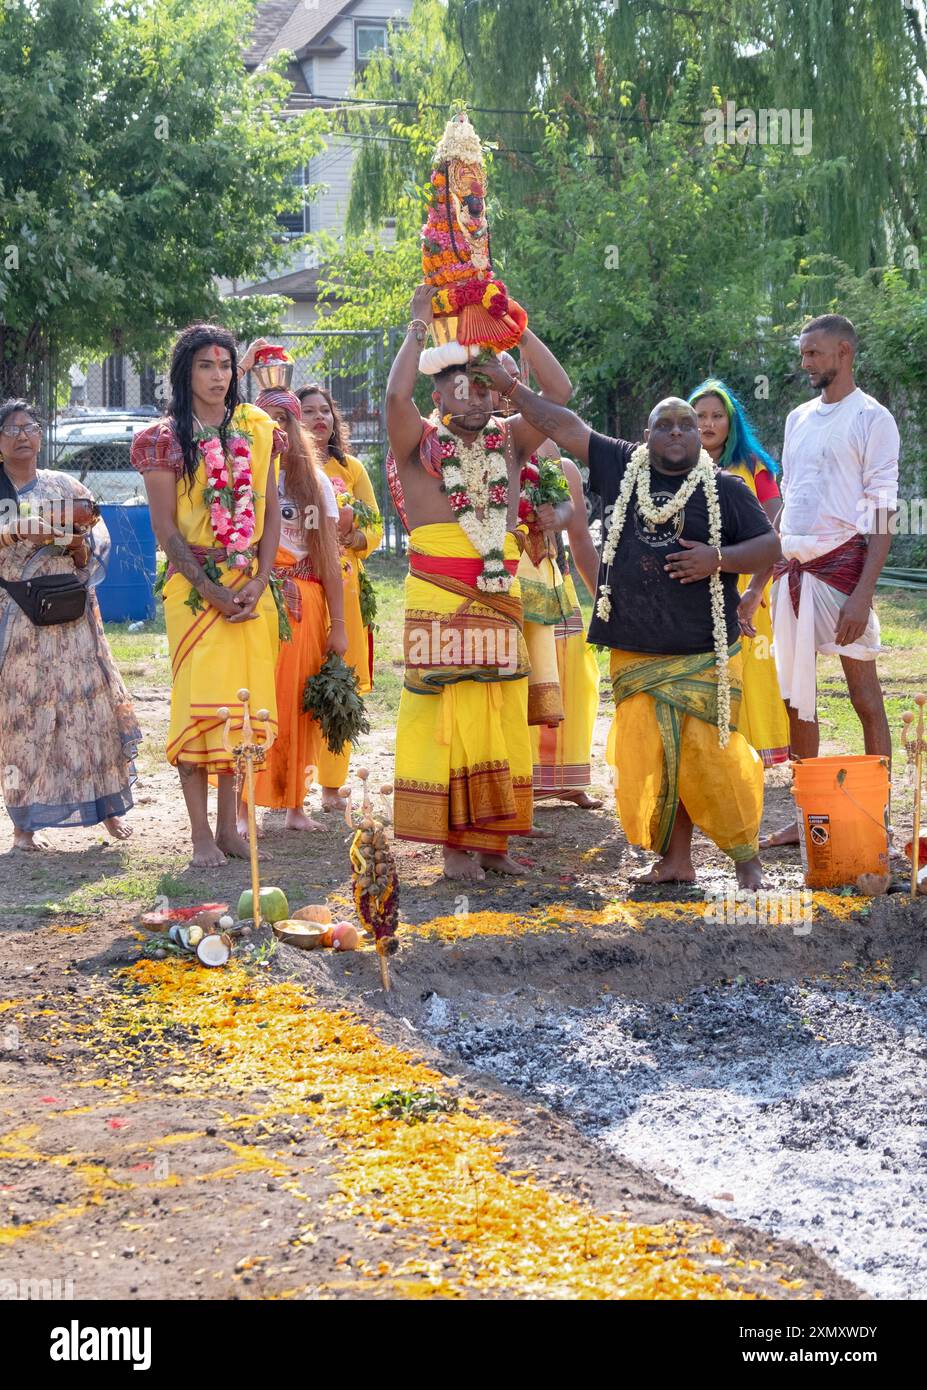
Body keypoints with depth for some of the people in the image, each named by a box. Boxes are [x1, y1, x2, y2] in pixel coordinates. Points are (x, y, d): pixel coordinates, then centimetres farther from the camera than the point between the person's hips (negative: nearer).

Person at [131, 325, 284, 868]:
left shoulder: (257, 430, 10)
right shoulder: (166, 438, -1)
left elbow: (272, 512, 8)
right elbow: (165, 527, -5)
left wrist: (259, 581, -6)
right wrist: (212, 591, -12)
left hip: (251, 585, 3)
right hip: (195, 586, -3)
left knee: (243, 701, 3)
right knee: (198, 703, -6)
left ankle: (229, 824, 11)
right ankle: (201, 833, -2)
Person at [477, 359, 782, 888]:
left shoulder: (726, 489, 4)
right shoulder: (624, 468, 10)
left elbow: (771, 546, 4)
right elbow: (565, 426, 12)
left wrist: (718, 559, -11)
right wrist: (510, 386, 12)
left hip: (704, 655, -3)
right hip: (636, 654, 3)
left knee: (709, 755, -7)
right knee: (649, 756, 0)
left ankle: (747, 857, 6)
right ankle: (676, 858, 11)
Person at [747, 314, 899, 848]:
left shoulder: (871, 418, -3)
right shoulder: (800, 419, 18)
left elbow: (882, 515, -9)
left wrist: (863, 593, -18)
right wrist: (756, 582, 16)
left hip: (843, 563, -7)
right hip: (793, 567, 7)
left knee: (865, 695, -4)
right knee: (796, 697, 8)